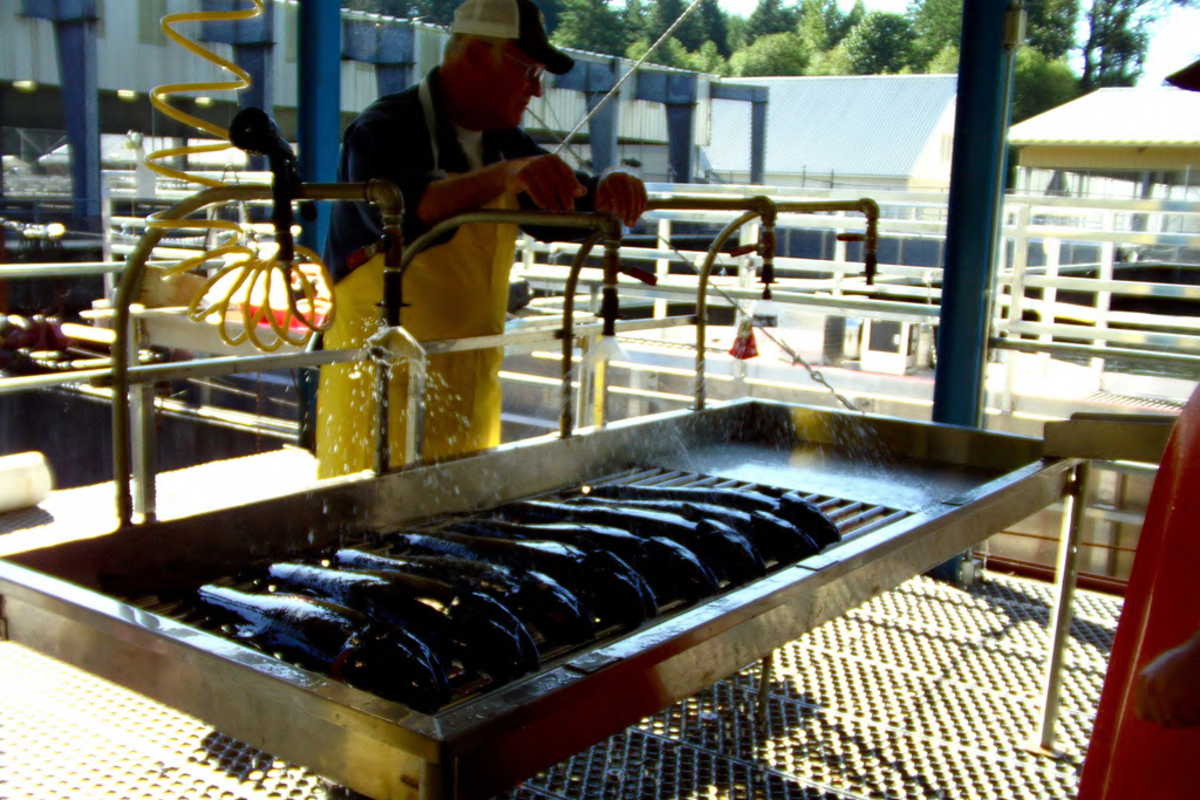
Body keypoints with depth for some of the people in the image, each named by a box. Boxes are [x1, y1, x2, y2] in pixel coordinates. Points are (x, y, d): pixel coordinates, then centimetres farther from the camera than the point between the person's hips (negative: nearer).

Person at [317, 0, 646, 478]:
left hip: (473, 382, 7)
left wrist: (606, 192, -5)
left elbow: (567, 209, 19)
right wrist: (502, 176, -45)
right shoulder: (385, 131, -12)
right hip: (384, 381, -7)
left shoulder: (504, 143, 12)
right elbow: (395, 208, -32)